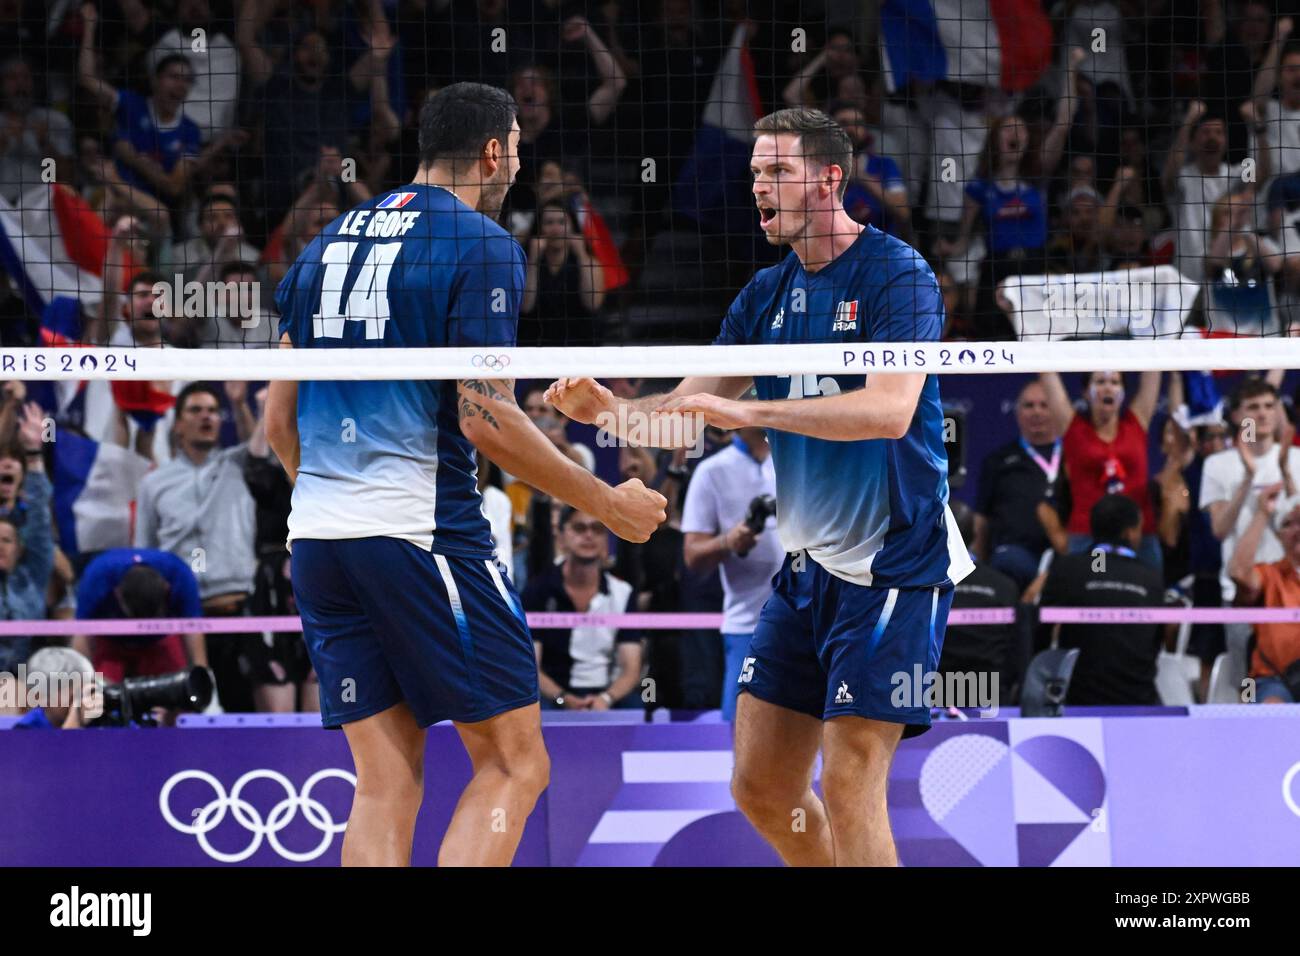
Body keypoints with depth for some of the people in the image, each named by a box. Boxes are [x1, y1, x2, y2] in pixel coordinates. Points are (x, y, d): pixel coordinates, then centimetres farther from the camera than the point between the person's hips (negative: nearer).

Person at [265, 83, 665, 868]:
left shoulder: (329, 242, 16)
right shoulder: (483, 246, -6)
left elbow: (280, 419, 18)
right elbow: (485, 419, -13)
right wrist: (607, 503, -3)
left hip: (316, 537, 7)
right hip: (420, 530, -7)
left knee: (386, 786, 7)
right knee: (514, 766, 1)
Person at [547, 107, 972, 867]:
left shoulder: (897, 275, -11)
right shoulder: (768, 293, 11)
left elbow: (890, 409, -26)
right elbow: (689, 412, 8)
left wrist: (750, 410, -30)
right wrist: (610, 409, -12)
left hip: (894, 566, -8)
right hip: (808, 568, 8)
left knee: (849, 793, -12)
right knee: (761, 788, 7)